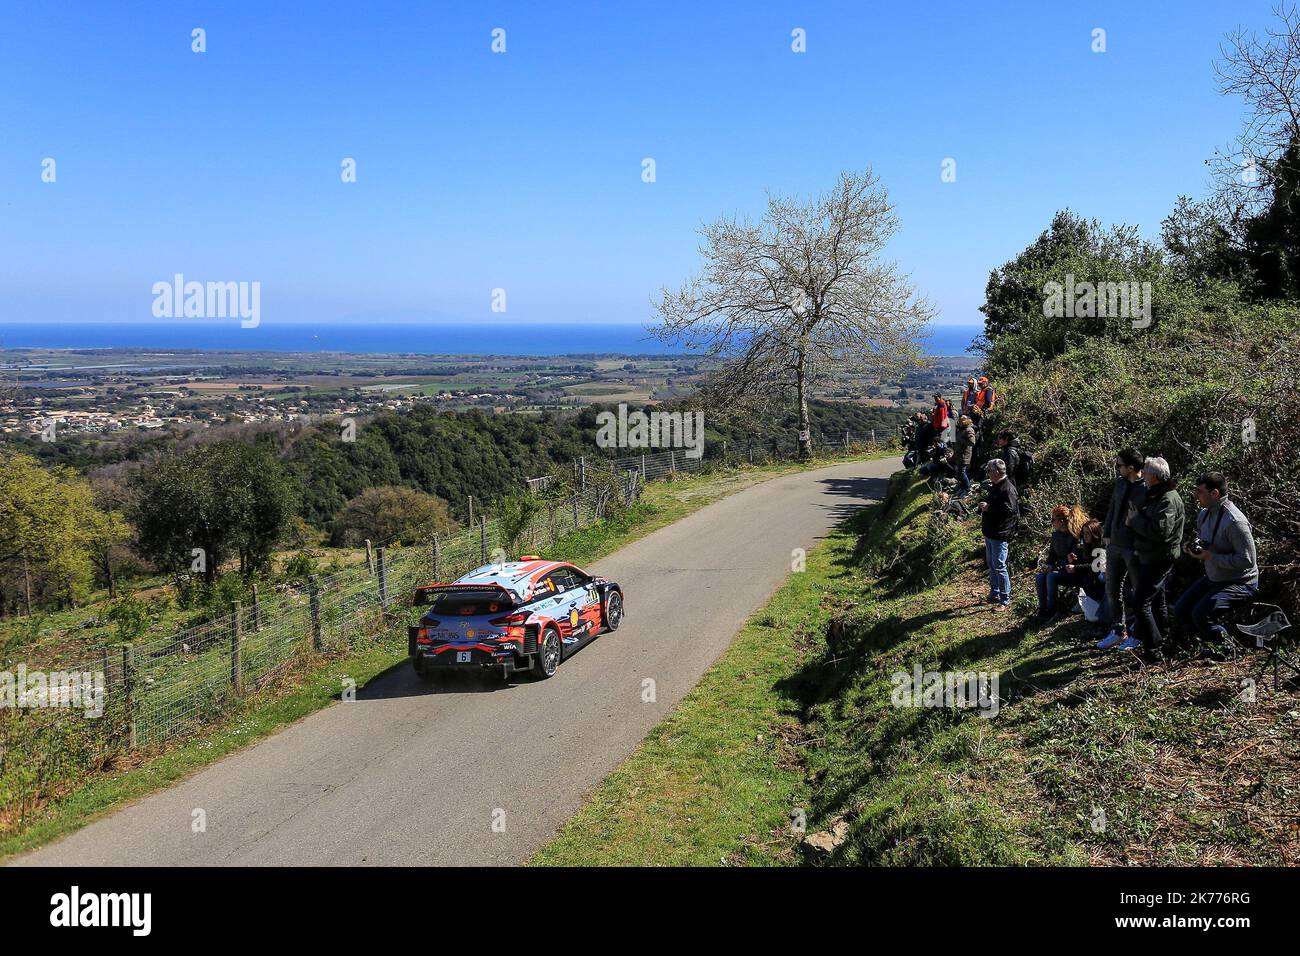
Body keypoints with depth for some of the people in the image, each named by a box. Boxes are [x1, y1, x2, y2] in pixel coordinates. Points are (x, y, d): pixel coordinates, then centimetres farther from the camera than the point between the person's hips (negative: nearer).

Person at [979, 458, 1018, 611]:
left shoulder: (1008, 489, -18)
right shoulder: (995, 486, 12)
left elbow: (1009, 510, -28)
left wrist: (988, 508, -22)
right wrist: (983, 509, 4)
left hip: (1000, 535, -10)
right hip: (990, 533, 10)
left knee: (999, 567, -6)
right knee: (992, 565, 19)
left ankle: (1005, 600, 1)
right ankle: (994, 594, 32)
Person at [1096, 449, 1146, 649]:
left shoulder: (1147, 489, -17)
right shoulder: (1120, 483, 6)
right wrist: (1106, 533, 9)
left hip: (1134, 549, -8)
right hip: (1114, 544, 8)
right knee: (1112, 589, 14)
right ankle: (1118, 630, 26)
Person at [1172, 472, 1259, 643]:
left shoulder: (1234, 522, -26)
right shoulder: (1204, 514, 3)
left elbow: (1247, 560, -28)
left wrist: (1210, 556, -26)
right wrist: (1192, 548, -1)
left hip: (1239, 582, -9)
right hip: (1212, 577, 9)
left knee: (1200, 614, -25)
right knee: (1180, 612, 5)